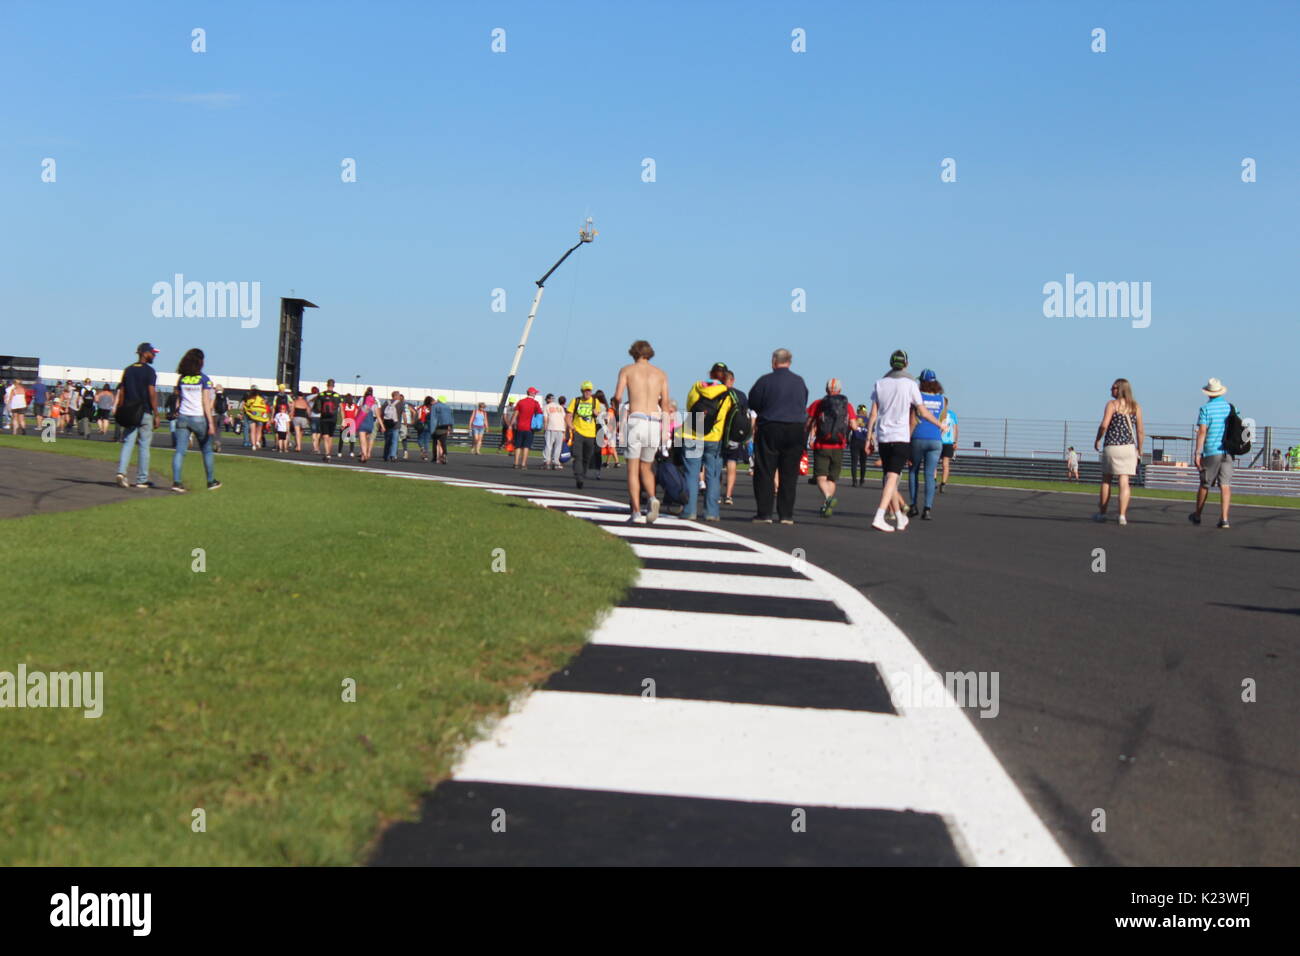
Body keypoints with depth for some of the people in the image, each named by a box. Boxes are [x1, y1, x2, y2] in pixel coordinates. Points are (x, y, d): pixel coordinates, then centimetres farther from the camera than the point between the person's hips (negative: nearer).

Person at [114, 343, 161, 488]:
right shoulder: (149, 371, -7)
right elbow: (152, 394, -12)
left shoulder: (128, 370, 11)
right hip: (145, 412, -5)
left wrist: (121, 413, 14)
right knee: (144, 446, 1)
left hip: (129, 414, 5)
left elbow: (121, 392, 10)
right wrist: (156, 415, -8)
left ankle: (121, 471, -15)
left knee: (128, 443, 5)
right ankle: (142, 480, 4)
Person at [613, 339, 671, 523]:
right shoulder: (660, 373, 15)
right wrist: (664, 431, 13)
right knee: (646, 468, 14)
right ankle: (651, 498, -13)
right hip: (654, 422, 2)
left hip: (635, 420, -2)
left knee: (633, 469, 2)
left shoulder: (626, 370, 8)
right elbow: (665, 404, 10)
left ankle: (636, 512, -7)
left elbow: (618, 396, -6)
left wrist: (617, 418, 9)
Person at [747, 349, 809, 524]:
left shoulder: (765, 380, -7)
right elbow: (803, 405, 13)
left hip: (769, 429, -3)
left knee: (764, 473, 4)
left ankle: (764, 513, 0)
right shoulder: (800, 382, 5)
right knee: (789, 474, 7)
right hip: (796, 430, 3)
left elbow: (752, 403, 0)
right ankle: (786, 514, 6)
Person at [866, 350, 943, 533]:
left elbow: (873, 415, 4)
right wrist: (940, 424, 15)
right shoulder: (910, 384, -4)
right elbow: (923, 412, -1)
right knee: (892, 478, -9)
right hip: (901, 437, -4)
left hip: (883, 437, 4)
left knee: (889, 478, 13)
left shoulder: (880, 384, 5)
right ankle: (879, 517, -23)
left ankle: (900, 518, 22)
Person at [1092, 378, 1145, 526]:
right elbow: (1140, 431, 5)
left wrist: (1097, 440, 0)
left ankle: (1101, 513, 18)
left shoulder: (1112, 404, -5)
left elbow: (1104, 425, -15)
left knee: (1106, 480, 11)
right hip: (1129, 447, 2)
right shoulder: (1136, 407, 7)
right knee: (1124, 482, 0)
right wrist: (1139, 450, 12)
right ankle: (1122, 515, -9)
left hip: (1111, 446, -2)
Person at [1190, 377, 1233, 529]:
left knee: (1205, 484, 10)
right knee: (1225, 485, -3)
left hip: (1211, 451, -3)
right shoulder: (1231, 407, 6)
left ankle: (1197, 515, 25)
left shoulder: (1205, 409, -7)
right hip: (1228, 451, 3)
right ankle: (1224, 518, -12)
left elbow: (1202, 432, -13)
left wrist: (1197, 453, -12)